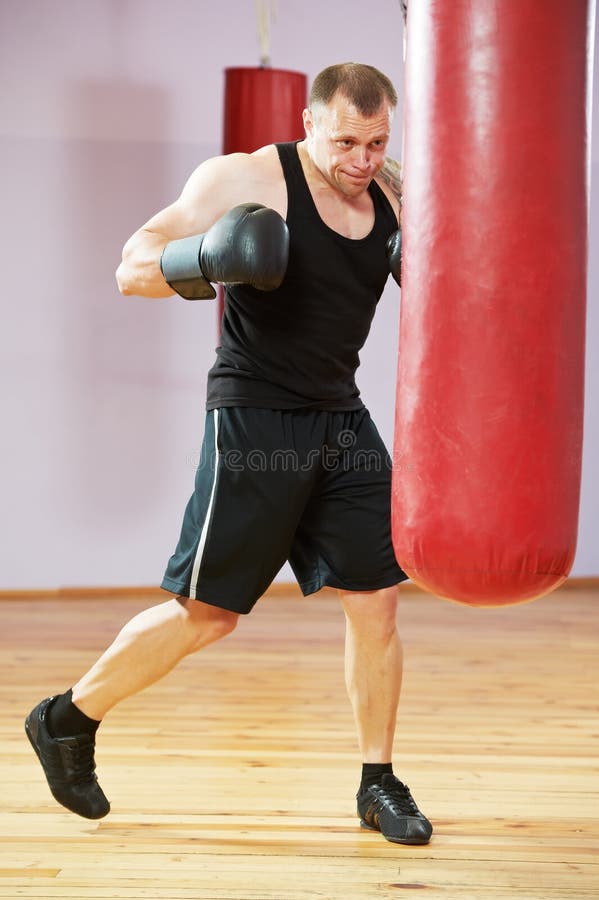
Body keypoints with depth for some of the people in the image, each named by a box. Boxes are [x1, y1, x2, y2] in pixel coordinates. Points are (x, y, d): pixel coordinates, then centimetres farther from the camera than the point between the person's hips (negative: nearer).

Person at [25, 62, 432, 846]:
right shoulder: (247, 178, -11)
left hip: (341, 420, 5)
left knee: (376, 598, 1)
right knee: (207, 612, -2)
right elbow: (132, 268, -11)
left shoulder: (392, 194, 5)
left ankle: (379, 784, 16)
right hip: (254, 419, -5)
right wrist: (203, 260, -31)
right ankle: (67, 721, 18)